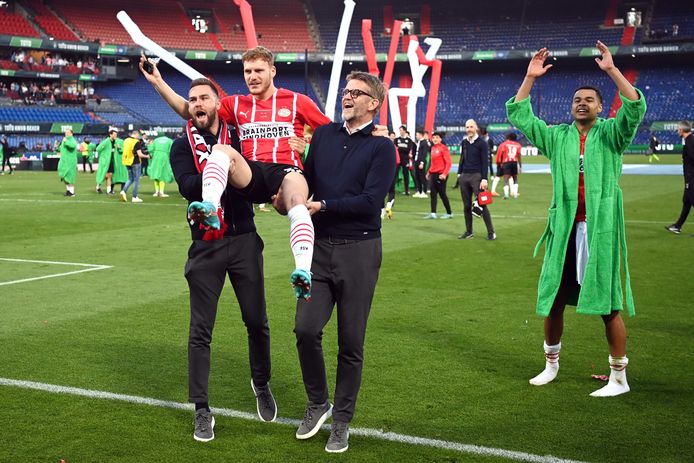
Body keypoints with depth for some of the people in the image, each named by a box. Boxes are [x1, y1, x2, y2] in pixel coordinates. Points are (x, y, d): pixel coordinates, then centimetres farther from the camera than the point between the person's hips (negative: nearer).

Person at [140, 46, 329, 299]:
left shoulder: (297, 101, 14)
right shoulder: (236, 104, 22)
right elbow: (190, 111, 21)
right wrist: (158, 82, 16)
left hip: (286, 169, -3)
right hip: (251, 173, 3)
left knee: (297, 202, -35)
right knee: (222, 150, -25)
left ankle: (303, 271, -52)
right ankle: (210, 208, -49)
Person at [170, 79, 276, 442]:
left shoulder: (238, 137, 6)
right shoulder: (182, 146, 2)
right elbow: (188, 187, -14)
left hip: (244, 241, 1)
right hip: (205, 246, -1)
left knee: (257, 322, 8)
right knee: (200, 330, 1)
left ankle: (262, 385, 33)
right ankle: (202, 410, 10)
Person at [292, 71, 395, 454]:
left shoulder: (381, 146, -5)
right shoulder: (324, 134, 11)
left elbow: (370, 200, -15)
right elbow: (307, 178, 12)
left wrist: (323, 206, -15)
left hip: (358, 251, -3)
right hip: (319, 248, 3)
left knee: (351, 342, 5)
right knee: (306, 329, -7)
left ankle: (342, 421, 20)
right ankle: (317, 403, 18)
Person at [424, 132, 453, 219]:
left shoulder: (443, 148, -9)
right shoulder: (433, 148, 13)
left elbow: (448, 162, -14)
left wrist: (445, 173, -21)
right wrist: (429, 172, 15)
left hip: (440, 175, -7)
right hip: (433, 174, 7)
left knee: (442, 194, -1)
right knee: (433, 194, 2)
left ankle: (449, 213, 11)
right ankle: (433, 213, 3)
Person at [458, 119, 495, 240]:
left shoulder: (482, 143, -4)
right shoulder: (464, 142, 12)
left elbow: (485, 162, -8)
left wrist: (484, 179, -14)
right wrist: (459, 173, 13)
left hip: (476, 176, -6)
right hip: (464, 176, 6)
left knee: (482, 204, -9)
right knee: (466, 206, 7)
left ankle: (491, 232, -4)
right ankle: (469, 232, 15)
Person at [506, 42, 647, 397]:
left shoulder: (611, 133, 2)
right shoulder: (557, 136, 11)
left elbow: (636, 107, -15)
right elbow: (518, 115, 9)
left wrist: (611, 70, -19)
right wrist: (530, 78, 1)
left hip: (601, 228, -4)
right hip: (564, 228, 4)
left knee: (608, 304, -1)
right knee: (552, 299, 12)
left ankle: (619, 377, 9)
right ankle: (551, 364, 31)